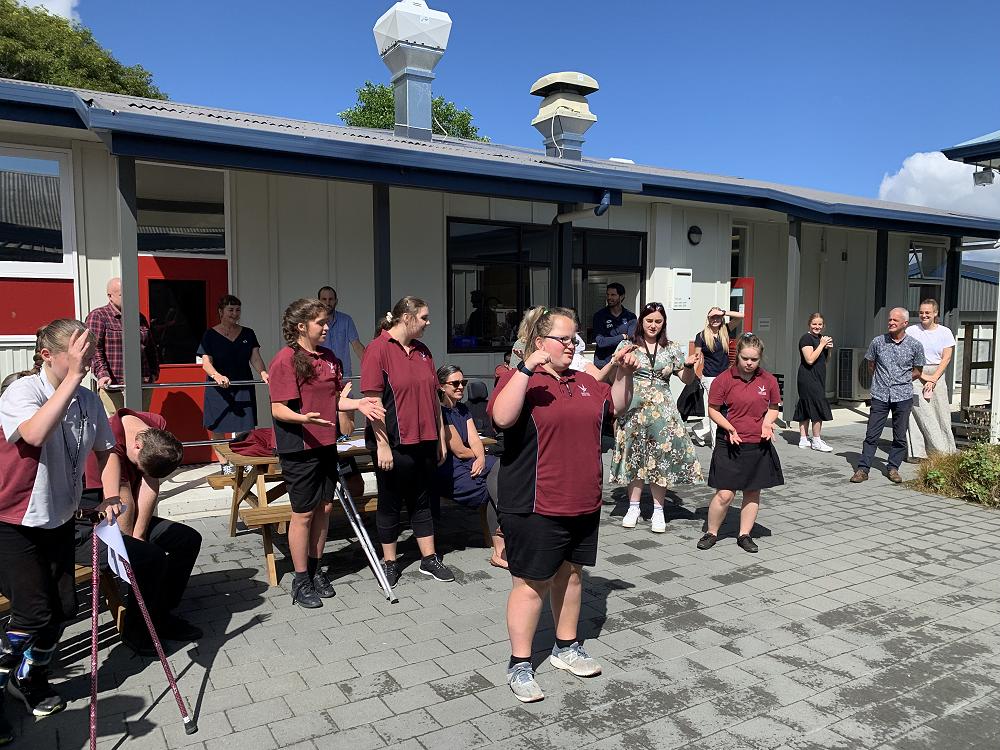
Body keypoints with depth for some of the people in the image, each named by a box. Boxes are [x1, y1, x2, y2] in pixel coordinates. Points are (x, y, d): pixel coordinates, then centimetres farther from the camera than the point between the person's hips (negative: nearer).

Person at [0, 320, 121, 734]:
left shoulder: (89, 400, -3)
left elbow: (105, 450, 9)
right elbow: (35, 434, -43)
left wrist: (110, 494, -6)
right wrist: (72, 376, -43)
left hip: (59, 518, 6)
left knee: (63, 608, 7)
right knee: (35, 611, -9)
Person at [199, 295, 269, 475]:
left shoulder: (248, 334, 8)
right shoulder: (210, 335, 0)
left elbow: (255, 358, 0)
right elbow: (206, 362, -8)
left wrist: (262, 372, -21)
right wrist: (217, 376, -29)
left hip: (243, 387, 2)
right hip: (218, 389, -2)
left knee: (245, 428, -2)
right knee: (217, 428, 3)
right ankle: (224, 464, 15)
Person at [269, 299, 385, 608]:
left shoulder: (328, 357, 8)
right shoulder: (285, 360, -14)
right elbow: (278, 409, -16)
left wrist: (357, 403, -2)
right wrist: (303, 418, -34)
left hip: (326, 444, 7)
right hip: (299, 447, -7)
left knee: (324, 508, 12)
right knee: (304, 513, 2)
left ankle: (315, 570, 28)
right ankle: (301, 581, 16)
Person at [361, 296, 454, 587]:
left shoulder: (422, 351, 10)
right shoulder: (378, 350, -11)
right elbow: (373, 400, -15)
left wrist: (441, 438, 14)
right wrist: (382, 445, -18)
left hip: (424, 442, 6)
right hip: (394, 443, -6)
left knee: (422, 501, 15)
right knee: (390, 503, 9)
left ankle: (429, 559, 25)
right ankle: (389, 561, 24)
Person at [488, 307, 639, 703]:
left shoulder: (583, 381, 12)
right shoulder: (521, 379, -11)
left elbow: (616, 405, 24)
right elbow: (502, 417, -29)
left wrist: (624, 373, 8)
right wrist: (527, 369, -33)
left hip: (583, 502, 7)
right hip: (534, 506, -7)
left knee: (570, 573, 19)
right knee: (531, 582, 1)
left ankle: (566, 647, 36)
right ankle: (519, 665, 16)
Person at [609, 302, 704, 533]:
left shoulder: (671, 349, 9)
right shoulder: (627, 345, 4)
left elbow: (686, 379, 12)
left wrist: (689, 365, -8)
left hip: (662, 410, 1)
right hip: (634, 408, -1)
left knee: (661, 456, 0)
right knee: (634, 455, 5)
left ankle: (658, 510, 10)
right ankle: (634, 507, 17)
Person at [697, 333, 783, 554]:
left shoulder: (768, 380, 3)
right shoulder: (723, 379, -7)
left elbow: (773, 408, 14)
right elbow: (713, 410, -2)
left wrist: (768, 422, -7)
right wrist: (729, 427, -17)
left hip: (759, 445, 3)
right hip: (730, 445, -3)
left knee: (753, 492, 10)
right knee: (725, 494, -4)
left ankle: (744, 534, 25)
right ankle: (711, 532, 15)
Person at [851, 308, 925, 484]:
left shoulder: (915, 345, -1)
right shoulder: (878, 342, 0)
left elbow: (917, 371, 10)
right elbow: (871, 365, 14)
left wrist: (901, 381, 7)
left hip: (903, 396, 0)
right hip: (880, 395, 0)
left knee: (900, 436, 7)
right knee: (872, 434, 0)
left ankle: (893, 468, 20)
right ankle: (862, 468, 4)